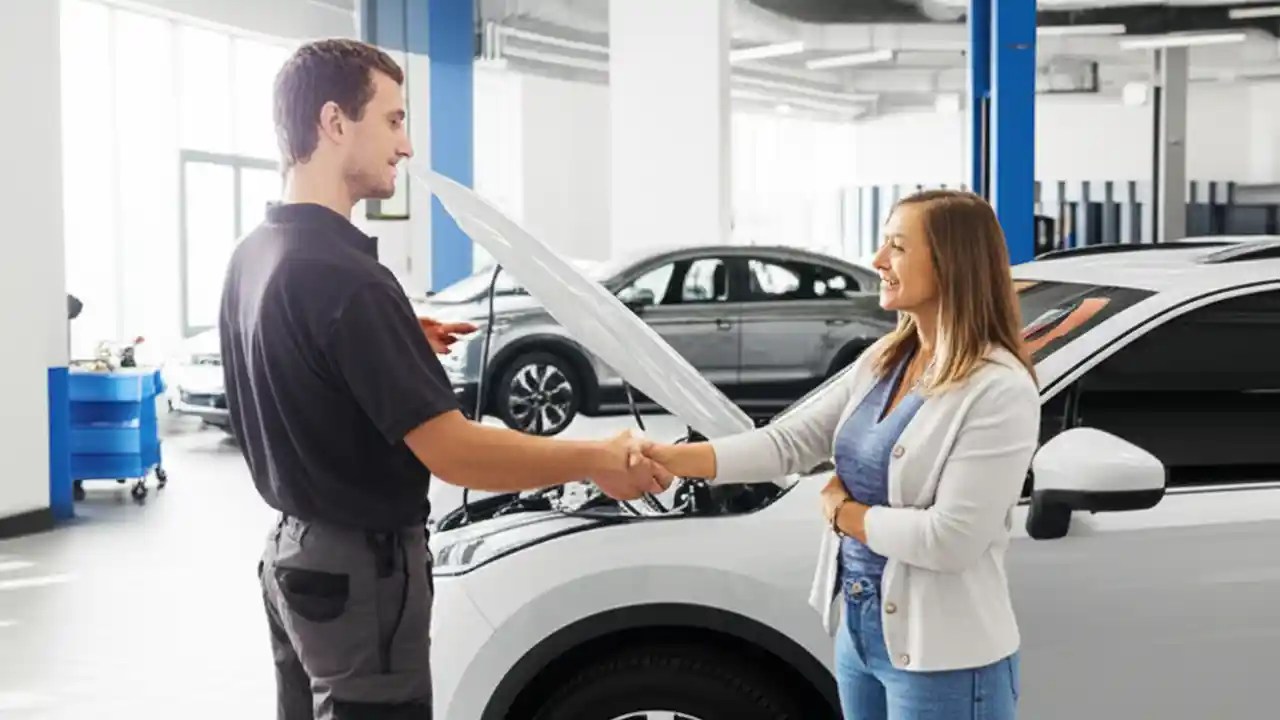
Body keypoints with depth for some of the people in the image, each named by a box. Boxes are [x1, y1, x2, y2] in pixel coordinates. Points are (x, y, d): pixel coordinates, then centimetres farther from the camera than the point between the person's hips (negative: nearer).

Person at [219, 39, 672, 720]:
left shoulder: (253, 255, 5)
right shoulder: (343, 275, -25)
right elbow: (450, 451, -26)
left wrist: (400, 345, 17)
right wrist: (596, 459, -19)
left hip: (296, 549, 9)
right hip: (359, 567, -9)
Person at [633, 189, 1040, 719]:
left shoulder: (1000, 391, -18)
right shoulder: (882, 360, 6)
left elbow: (950, 538, -24)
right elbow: (789, 441, -1)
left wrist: (842, 511, -11)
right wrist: (675, 459, -13)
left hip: (942, 658, -7)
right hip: (858, 628, 8)